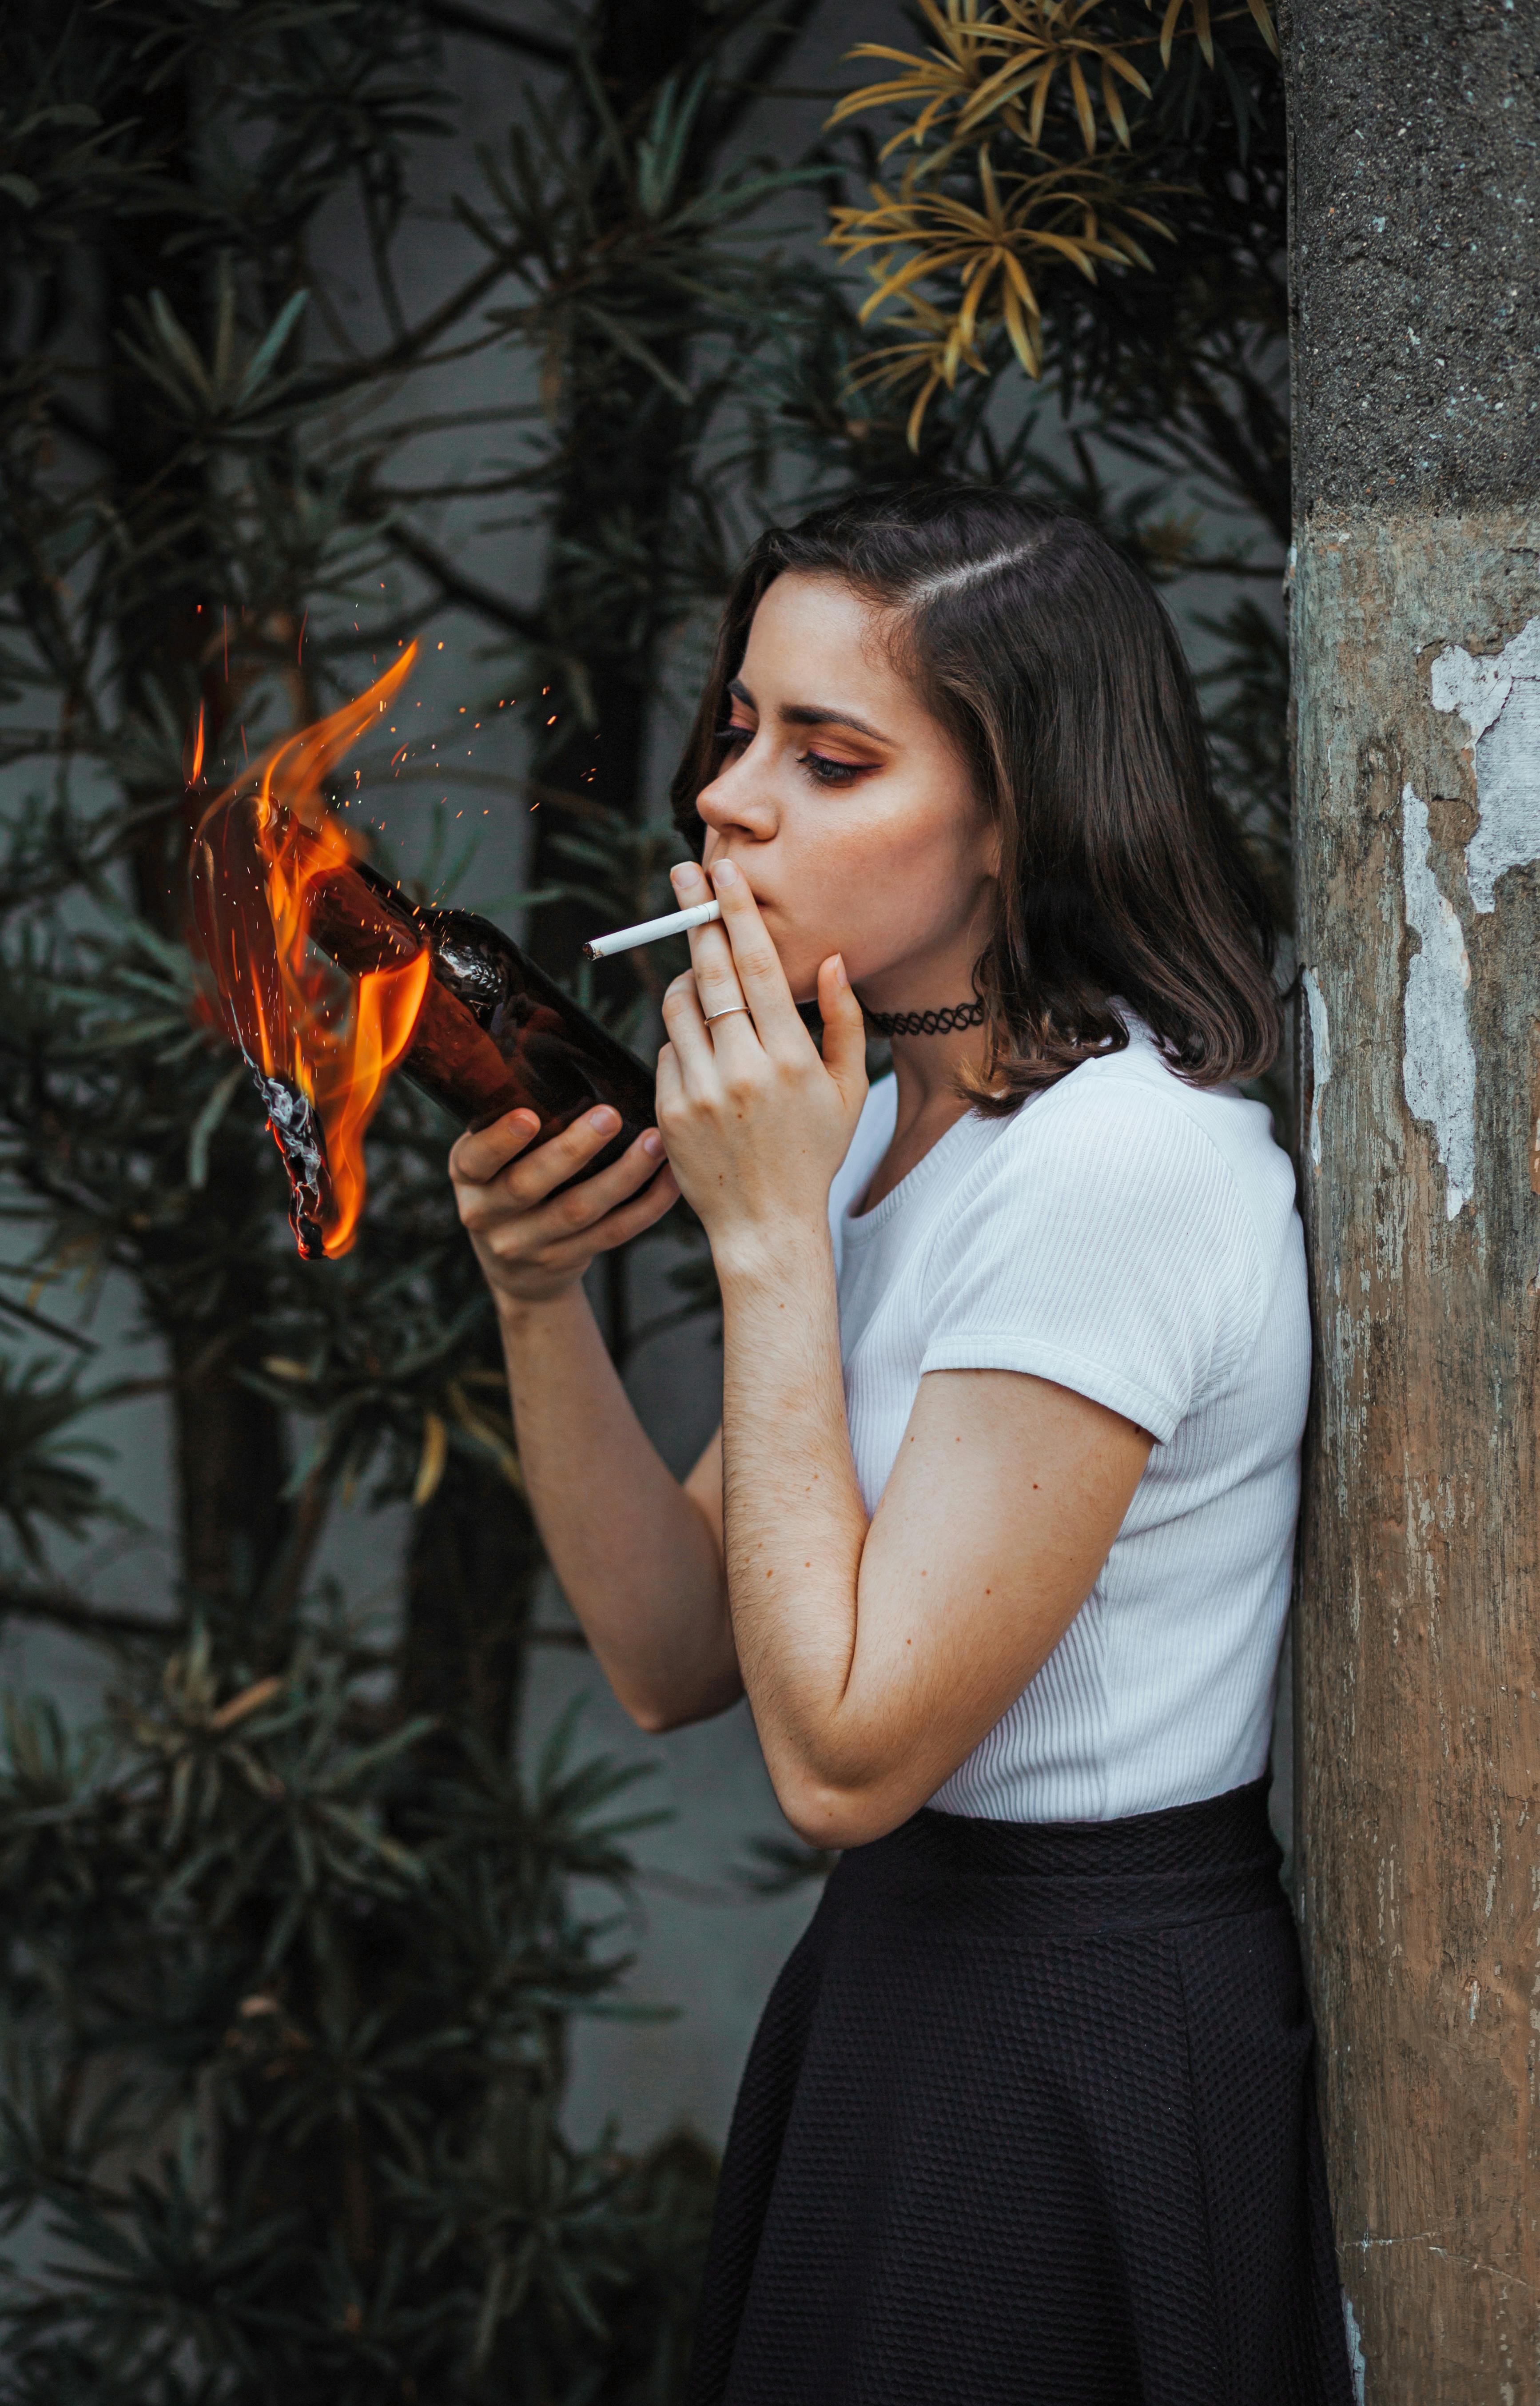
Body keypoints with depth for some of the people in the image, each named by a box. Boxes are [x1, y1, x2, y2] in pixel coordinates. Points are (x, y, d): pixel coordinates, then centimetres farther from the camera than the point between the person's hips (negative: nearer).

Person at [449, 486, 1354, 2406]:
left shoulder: (1123, 1160, -22)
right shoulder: (881, 1126, 7)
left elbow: (843, 1755, -24)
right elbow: (676, 1659, 5)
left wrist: (769, 1239, -21)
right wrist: (539, 1292, -8)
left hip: (1080, 2059, -9)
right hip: (898, 1988, 9)